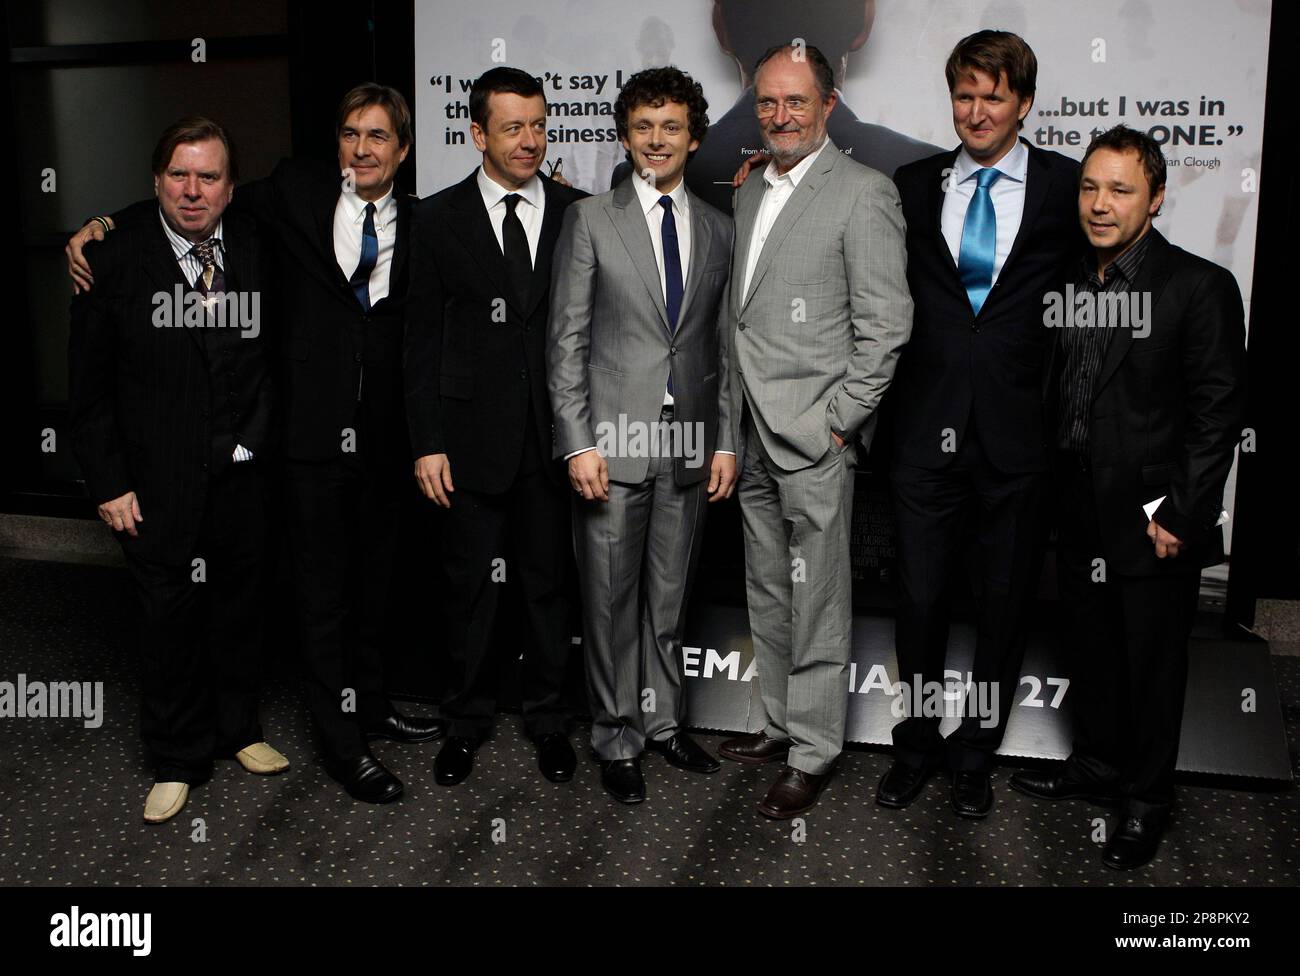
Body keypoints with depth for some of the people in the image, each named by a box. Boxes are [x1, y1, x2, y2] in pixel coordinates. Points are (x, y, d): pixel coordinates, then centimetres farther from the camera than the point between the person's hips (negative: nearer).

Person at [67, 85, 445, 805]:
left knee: (373, 577, 17)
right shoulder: (298, 190, 0)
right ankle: (342, 744, 18)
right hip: (314, 429, -2)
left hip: (384, 437, 3)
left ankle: (370, 704, 37)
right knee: (323, 589, 5)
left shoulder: (416, 226, 5)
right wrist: (104, 224, -5)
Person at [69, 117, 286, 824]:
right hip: (160, 490, -2)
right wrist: (109, 483, -6)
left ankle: (238, 729, 38)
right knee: (168, 620, 9)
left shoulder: (261, 252, 1)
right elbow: (89, 389, -3)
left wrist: (265, 442, -3)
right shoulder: (113, 263, -5)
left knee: (240, 609, 16)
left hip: (246, 479, 2)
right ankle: (176, 762, 27)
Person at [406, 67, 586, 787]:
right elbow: (422, 341, 1)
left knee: (549, 583, 11)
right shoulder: (438, 219, 2)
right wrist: (426, 444, -4)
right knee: (472, 586, 9)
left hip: (557, 433, 1)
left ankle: (547, 717, 28)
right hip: (472, 436, -1)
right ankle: (468, 719, 27)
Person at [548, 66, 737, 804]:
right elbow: (567, 340, -2)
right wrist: (578, 442, -10)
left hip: (691, 446, 3)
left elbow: (724, 347, 11)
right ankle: (618, 738, 18)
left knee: (670, 596, 12)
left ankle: (665, 721, 28)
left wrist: (726, 442, 6)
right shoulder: (591, 220, 2)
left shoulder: (719, 231, 11)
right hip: (614, 440, -3)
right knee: (612, 599, 4)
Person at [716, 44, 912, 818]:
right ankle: (784, 726, 30)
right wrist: (736, 419, 12)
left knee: (817, 604, 0)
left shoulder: (863, 194, -7)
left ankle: (815, 753, 14)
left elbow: (885, 324, -12)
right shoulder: (751, 196, 16)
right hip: (755, 435, 8)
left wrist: (839, 424, -14)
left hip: (816, 438, -8)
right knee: (768, 596, 16)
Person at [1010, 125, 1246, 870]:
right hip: (1079, 518, 5)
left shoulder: (1201, 287, -9)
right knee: (1091, 649, 18)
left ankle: (1147, 798, 26)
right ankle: (1098, 762, 38)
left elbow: (1218, 414, -11)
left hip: (1153, 521, -5)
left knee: (1153, 663, 8)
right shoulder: (1070, 285, 7)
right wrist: (1053, 494, 4)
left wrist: (1179, 515, -15)